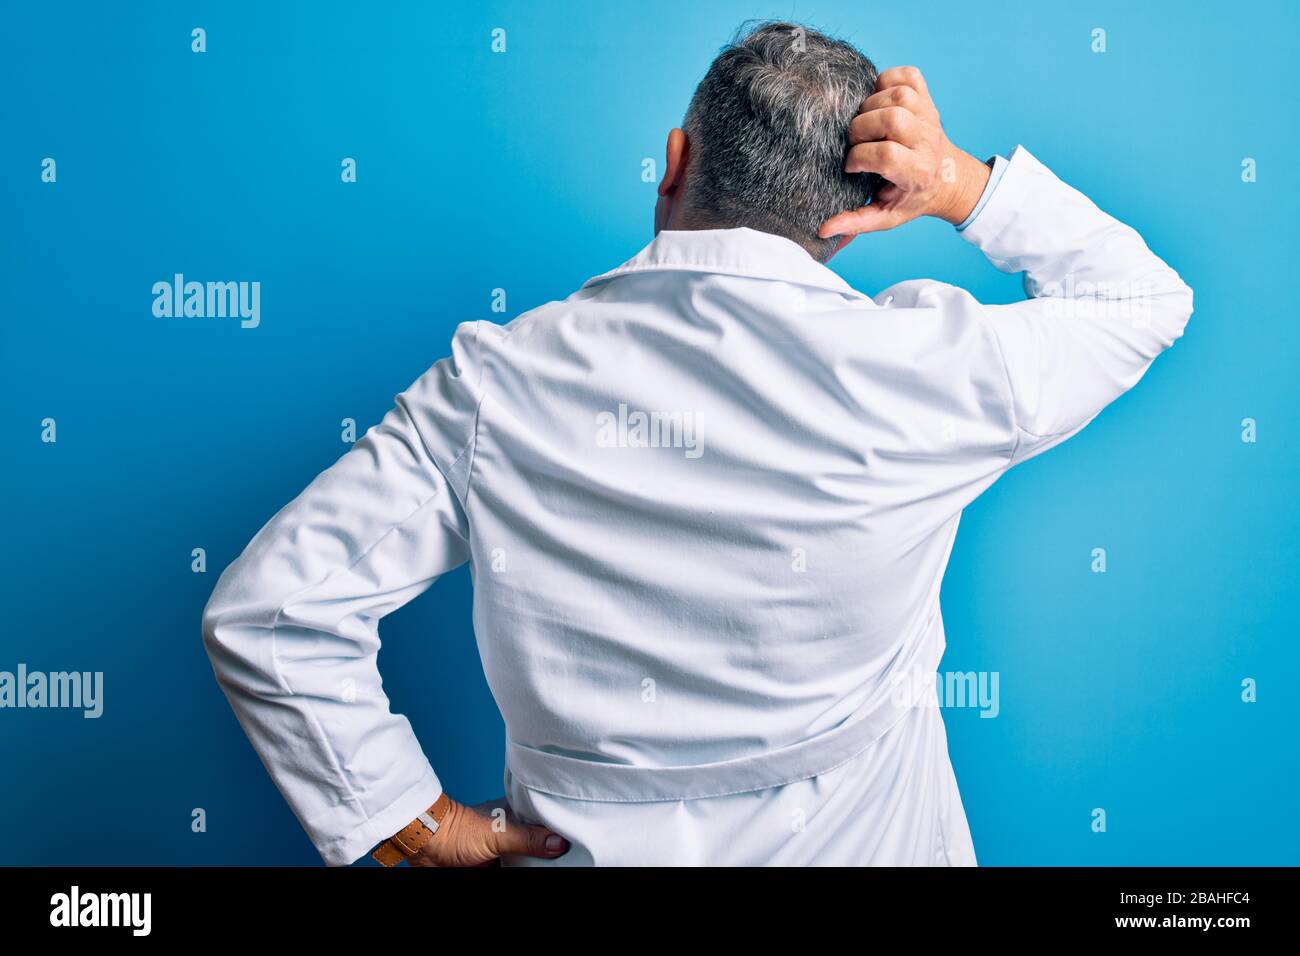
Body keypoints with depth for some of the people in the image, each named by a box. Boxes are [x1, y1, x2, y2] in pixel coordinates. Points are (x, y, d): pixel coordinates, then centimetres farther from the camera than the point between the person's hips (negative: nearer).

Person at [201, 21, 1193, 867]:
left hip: (579, 842, 1)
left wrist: (415, 822, -7)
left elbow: (268, 608, -16)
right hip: (853, 836, 1)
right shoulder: (920, 367, -19)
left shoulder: (498, 382, -17)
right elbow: (1147, 299, 1)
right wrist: (964, 183, -11)